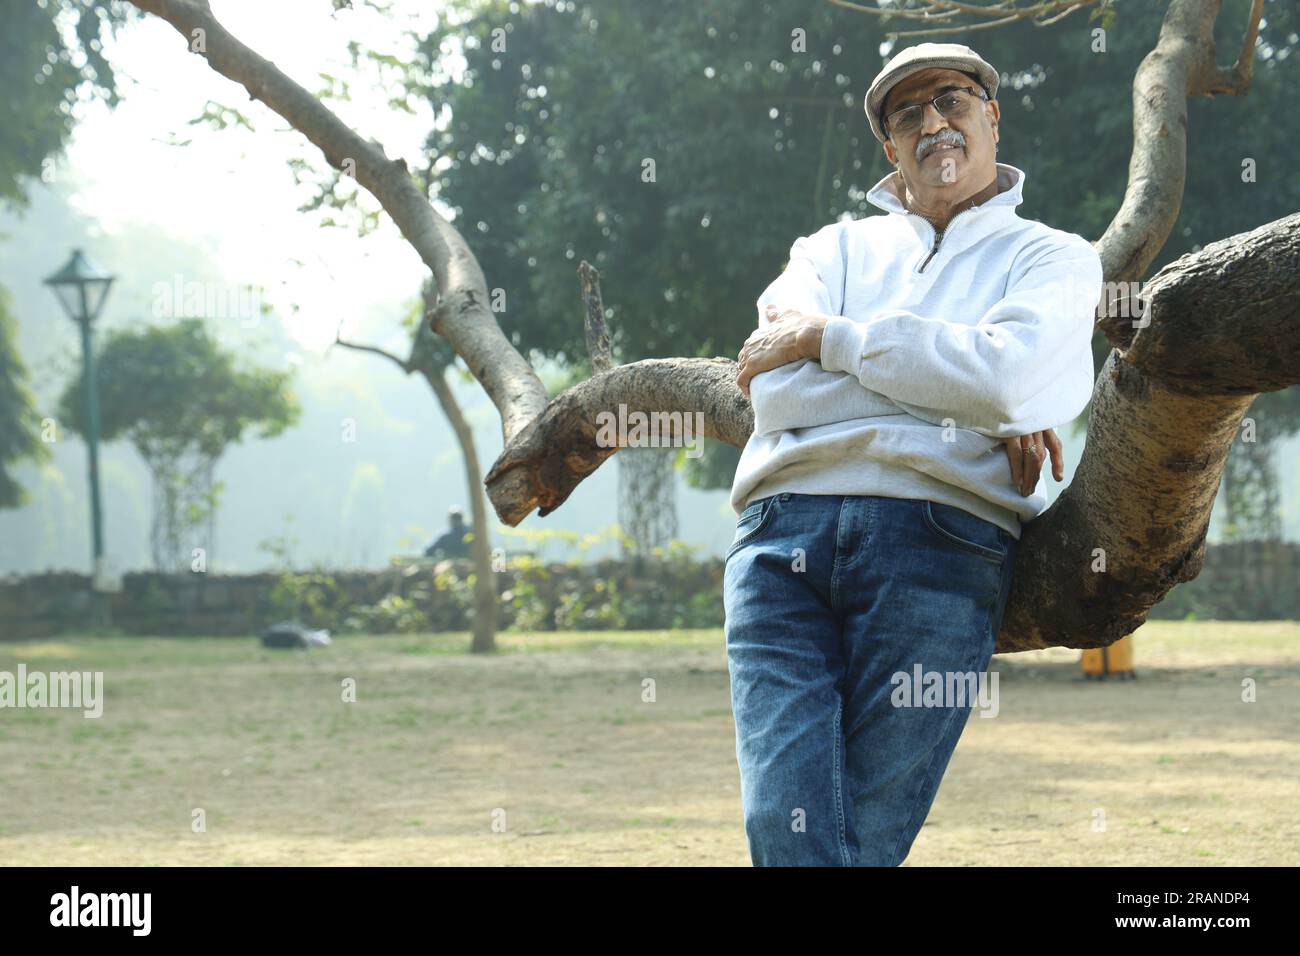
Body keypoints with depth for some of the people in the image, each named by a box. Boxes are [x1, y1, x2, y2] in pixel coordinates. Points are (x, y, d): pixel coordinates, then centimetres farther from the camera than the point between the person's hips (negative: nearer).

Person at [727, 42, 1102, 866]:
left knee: (867, 838, -10)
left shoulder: (1055, 259, 20)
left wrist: (829, 339, 2)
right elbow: (775, 389, 6)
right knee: (783, 827, -15)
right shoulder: (837, 248, 27)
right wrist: (975, 408, -1)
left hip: (935, 534, -2)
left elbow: (1007, 373, -4)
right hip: (783, 528, 2)